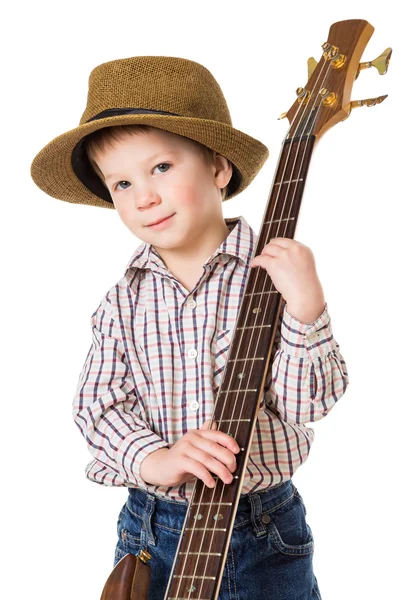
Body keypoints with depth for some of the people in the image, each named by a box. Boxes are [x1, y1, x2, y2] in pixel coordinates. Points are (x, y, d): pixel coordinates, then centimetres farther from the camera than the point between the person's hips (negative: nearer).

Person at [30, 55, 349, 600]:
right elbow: (97, 403, -5)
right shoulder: (125, 300, -2)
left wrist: (305, 308, -27)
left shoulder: (273, 275, -10)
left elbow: (308, 403, -13)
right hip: (151, 531, 2)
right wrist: (152, 459, -22)